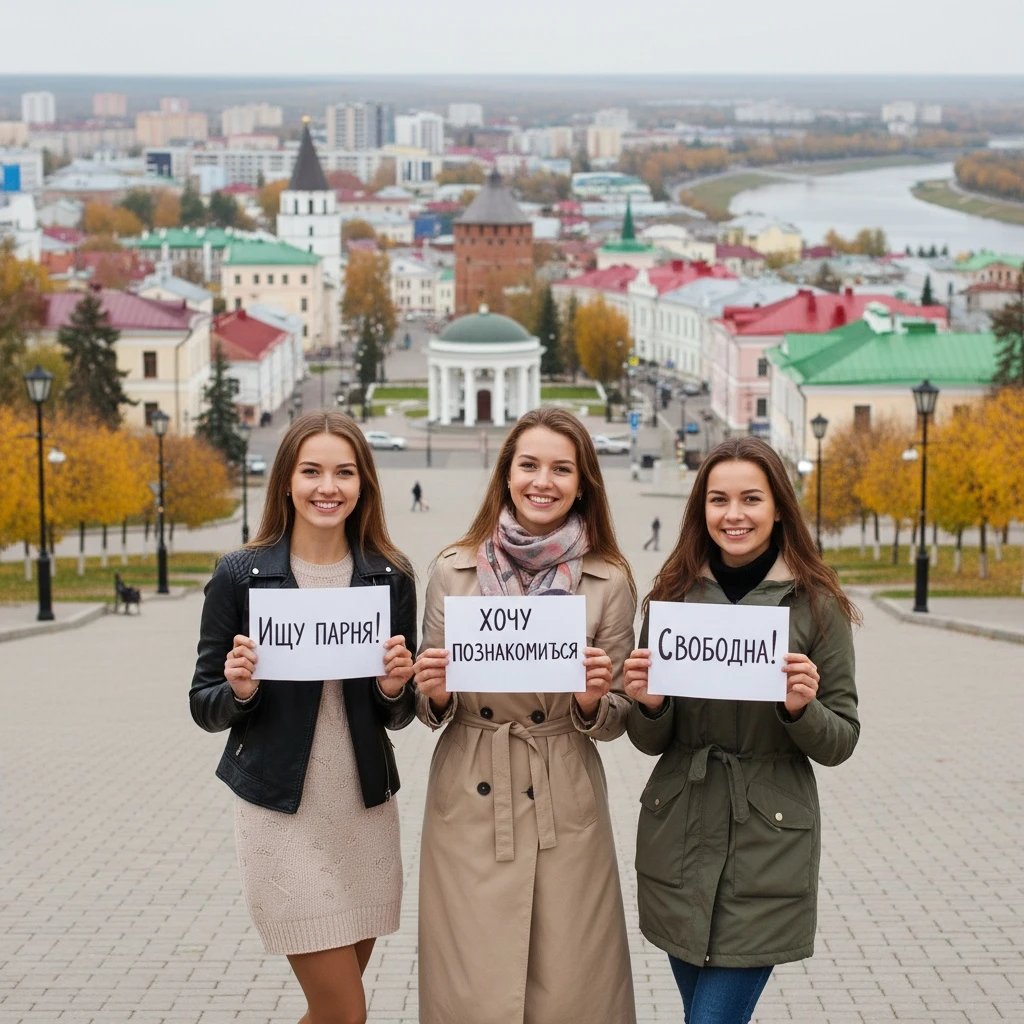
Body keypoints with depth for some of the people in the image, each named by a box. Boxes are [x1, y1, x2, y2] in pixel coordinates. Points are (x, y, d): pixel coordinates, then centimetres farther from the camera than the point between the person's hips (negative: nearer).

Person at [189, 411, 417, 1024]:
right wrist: (239, 691, -19)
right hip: (283, 811, -3)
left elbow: (399, 716, 10)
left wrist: (395, 689, -12)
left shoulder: (392, 576, 2)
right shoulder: (241, 575, -5)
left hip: (368, 807, 3)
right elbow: (205, 708, 1)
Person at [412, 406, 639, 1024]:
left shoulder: (609, 582, -1)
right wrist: (435, 692, -13)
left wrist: (592, 700, -16)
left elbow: (615, 722, 4)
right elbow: (432, 709, 8)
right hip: (470, 806, 1)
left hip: (564, 812, 0)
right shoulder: (453, 571, 1)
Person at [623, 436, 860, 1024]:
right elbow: (651, 742, 8)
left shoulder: (816, 604, -4)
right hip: (678, 839, 3)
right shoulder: (674, 595, 3)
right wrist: (648, 704, -13)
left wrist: (801, 708, -19)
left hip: (768, 847, -3)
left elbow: (840, 743, 0)